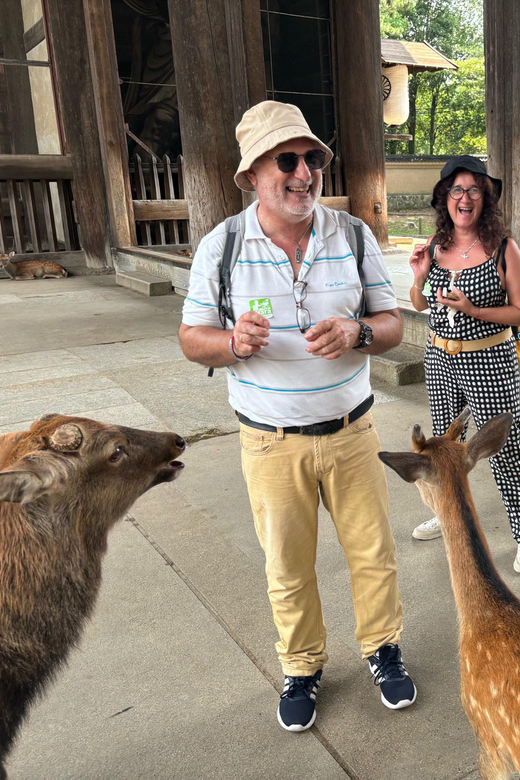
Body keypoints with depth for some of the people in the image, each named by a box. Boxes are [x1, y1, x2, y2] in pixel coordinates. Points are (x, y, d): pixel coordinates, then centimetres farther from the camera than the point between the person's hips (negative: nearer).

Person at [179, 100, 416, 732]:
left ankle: (382, 648, 41)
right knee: (288, 569, 13)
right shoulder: (220, 246, -6)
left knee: (373, 552, 14)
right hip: (271, 442, -1)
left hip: (351, 431, 2)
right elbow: (192, 336, -1)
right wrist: (233, 342, -24)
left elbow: (391, 324, 2)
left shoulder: (354, 237, -2)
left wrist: (355, 333, -21)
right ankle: (301, 668, 38)